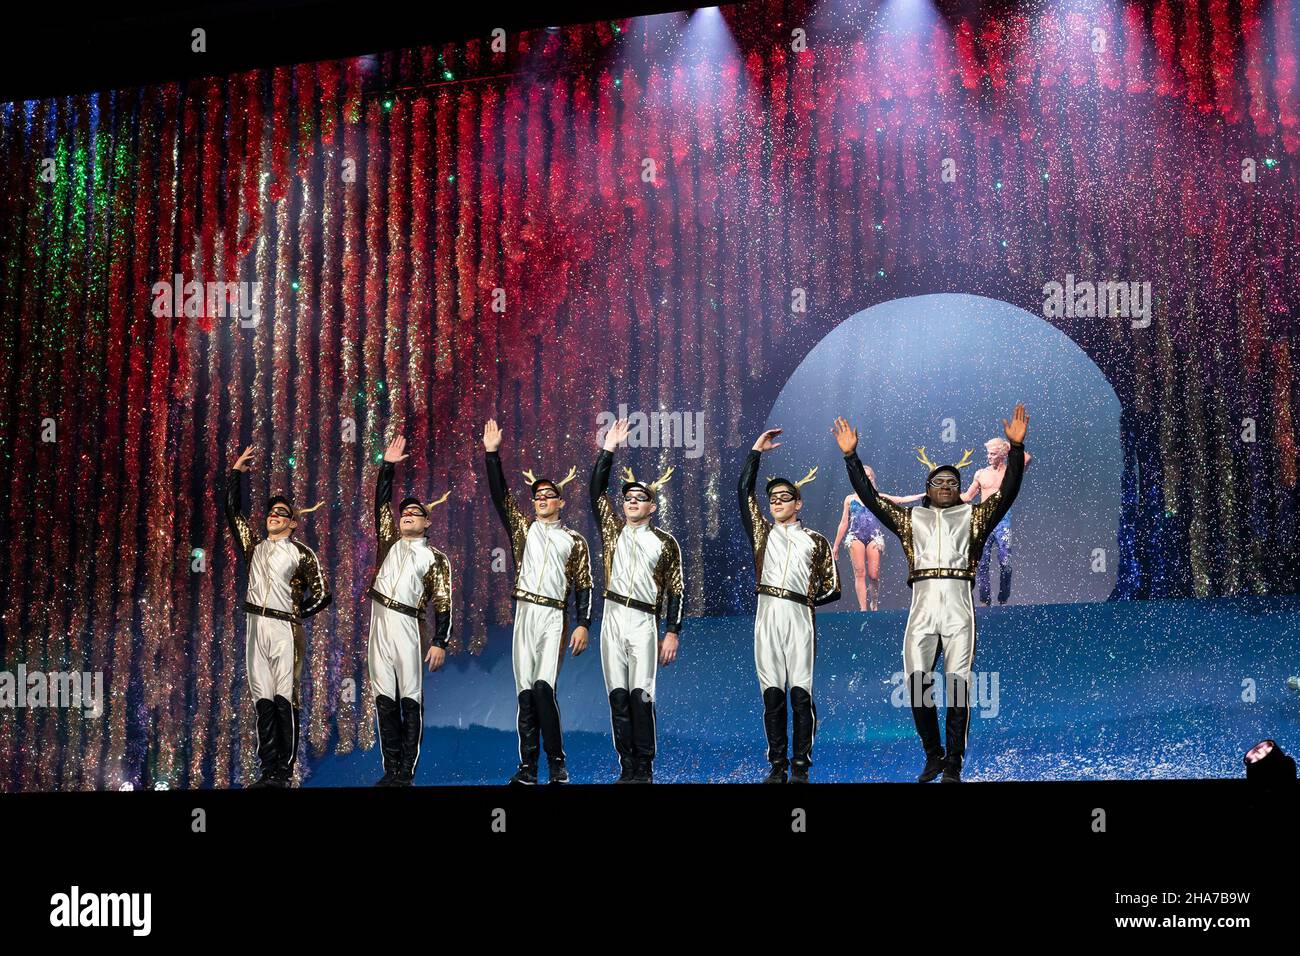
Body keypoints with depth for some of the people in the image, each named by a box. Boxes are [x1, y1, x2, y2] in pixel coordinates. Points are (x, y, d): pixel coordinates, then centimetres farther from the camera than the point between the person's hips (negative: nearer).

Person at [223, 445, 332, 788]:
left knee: (285, 700, -7)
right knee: (263, 701, 2)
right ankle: (268, 770, 3)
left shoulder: (301, 554, 4)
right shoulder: (254, 546, 17)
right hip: (255, 626, 4)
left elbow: (322, 595, 4)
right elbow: (232, 511, 18)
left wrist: (298, 614, 7)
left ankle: (285, 771, -6)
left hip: (285, 629, -4)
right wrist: (236, 472, 15)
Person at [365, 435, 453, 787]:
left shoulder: (435, 558, 7)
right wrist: (388, 466, 6)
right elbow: (382, 503, 13)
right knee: (384, 699, 1)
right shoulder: (390, 543, 19)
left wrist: (440, 642, -9)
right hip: (380, 623, 4)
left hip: (408, 625, -4)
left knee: (410, 699, -5)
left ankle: (406, 773, -5)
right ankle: (391, 771, 3)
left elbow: (443, 603, 0)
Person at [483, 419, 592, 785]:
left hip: (553, 617, -3)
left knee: (543, 687, -18)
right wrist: (492, 453, -1)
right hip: (524, 614, 3)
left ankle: (557, 763, -8)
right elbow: (500, 495, 7)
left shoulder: (573, 540, 10)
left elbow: (584, 586, 6)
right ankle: (527, 768, 1)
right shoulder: (523, 529, 16)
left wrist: (583, 624, -5)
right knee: (525, 692, -1)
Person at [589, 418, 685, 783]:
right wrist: (608, 449, -2)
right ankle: (627, 769, 5)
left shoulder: (665, 542, 6)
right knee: (618, 695, 1)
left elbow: (676, 591, 4)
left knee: (641, 695, -9)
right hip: (612, 619, 3)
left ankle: (645, 771, -3)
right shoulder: (612, 529, 13)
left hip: (644, 622, -3)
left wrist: (672, 633, -3)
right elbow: (596, 490, 4)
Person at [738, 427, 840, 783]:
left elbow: (832, 589, 13)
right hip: (766, 616, 2)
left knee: (800, 693, -5)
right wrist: (757, 450, 9)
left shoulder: (815, 541, 13)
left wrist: (807, 602, 9)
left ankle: (800, 766, -1)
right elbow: (744, 490, 9)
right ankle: (777, 765, 4)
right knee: (772, 694, 0)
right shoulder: (762, 533, 17)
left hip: (799, 617, -2)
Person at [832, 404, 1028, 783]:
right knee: (917, 685, -4)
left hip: (958, 608, -1)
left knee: (957, 688, -4)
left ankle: (953, 765, 2)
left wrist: (1016, 447, -5)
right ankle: (933, 756, 12)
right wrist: (851, 455, 9)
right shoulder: (910, 518, 21)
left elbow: (1008, 492, 6)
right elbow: (869, 496, 15)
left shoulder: (972, 516, 17)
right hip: (921, 608, 1)